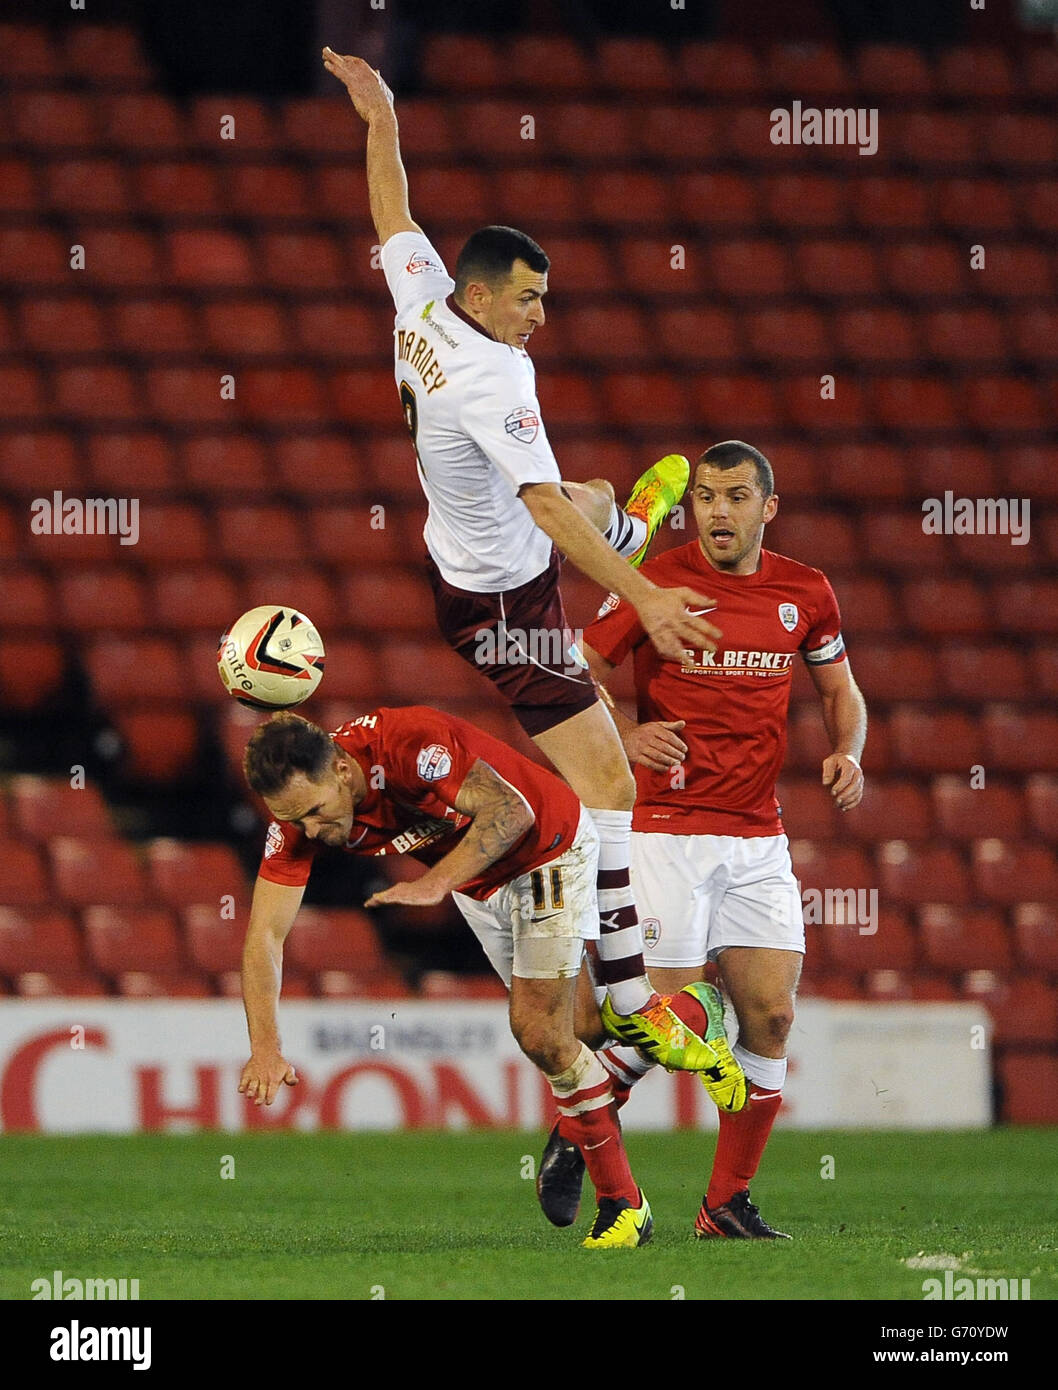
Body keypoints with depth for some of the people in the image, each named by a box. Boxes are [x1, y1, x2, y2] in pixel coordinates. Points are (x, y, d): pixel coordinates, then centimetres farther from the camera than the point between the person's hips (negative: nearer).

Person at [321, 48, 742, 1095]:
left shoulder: (422, 301, -8)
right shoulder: (491, 380, -33)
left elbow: (394, 219, 12)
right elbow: (545, 506, -41)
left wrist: (381, 122, 25)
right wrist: (643, 602, -46)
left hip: (458, 557, 10)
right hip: (504, 608, -10)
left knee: (599, 500, 41)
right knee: (608, 785, -11)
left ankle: (635, 522, 82)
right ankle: (634, 1005, -11)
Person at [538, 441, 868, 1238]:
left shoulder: (805, 594, 5)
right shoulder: (654, 584, -7)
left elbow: (842, 693, 18)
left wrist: (847, 754, -1)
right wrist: (629, 735, -17)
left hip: (759, 837, 4)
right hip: (667, 829, -4)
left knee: (771, 1016, -3)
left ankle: (729, 1203, 8)